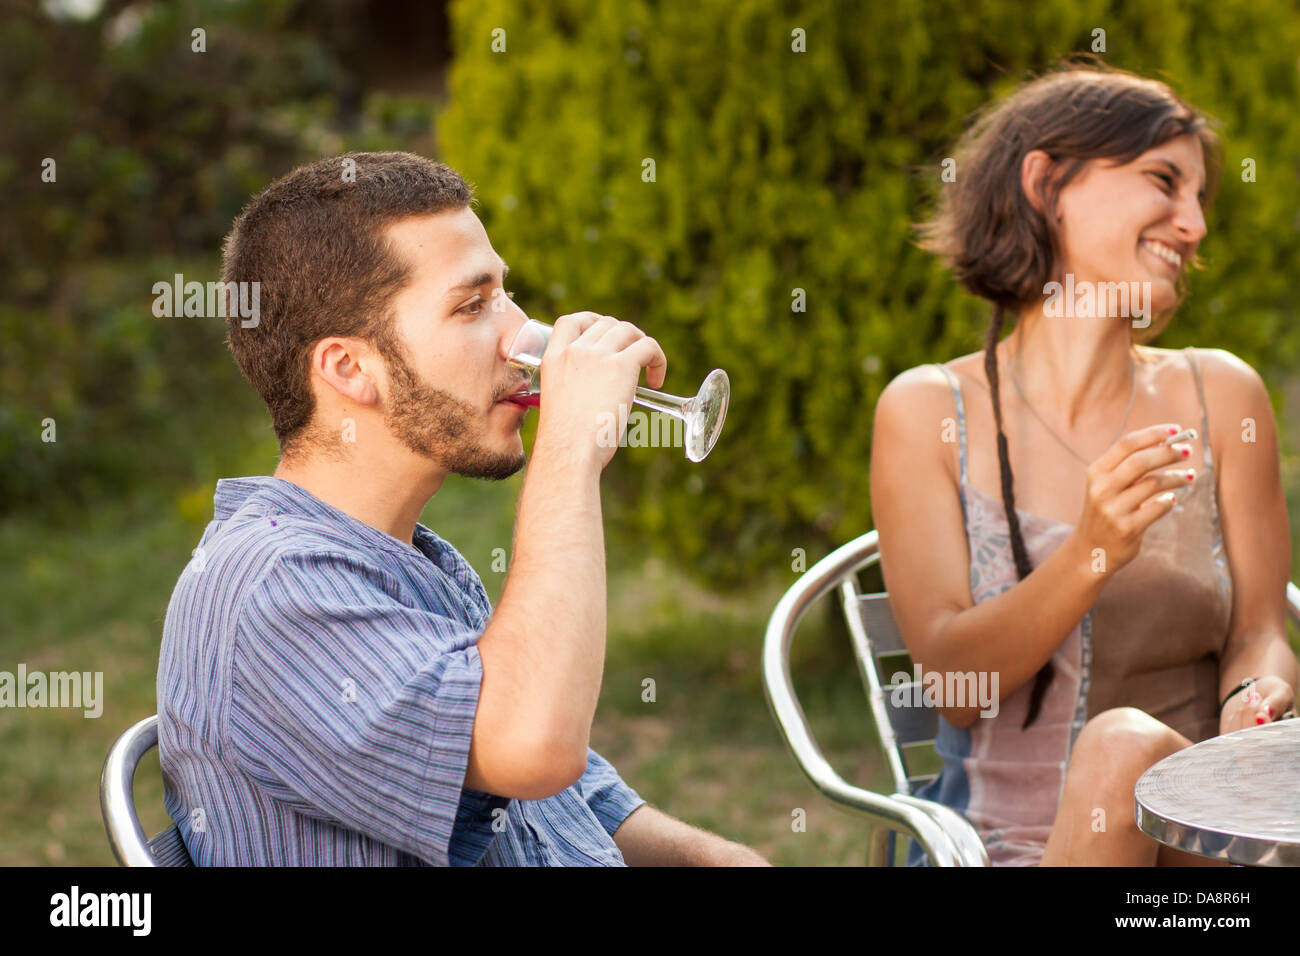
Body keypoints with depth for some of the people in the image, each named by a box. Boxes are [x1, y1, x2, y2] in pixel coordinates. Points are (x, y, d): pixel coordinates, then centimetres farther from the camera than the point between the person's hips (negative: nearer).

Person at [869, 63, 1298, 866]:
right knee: (1124, 743, -32)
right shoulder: (928, 411, 1)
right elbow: (953, 680, -7)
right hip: (1003, 842, -2)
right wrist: (1091, 555, -24)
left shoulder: (1218, 394, 6)